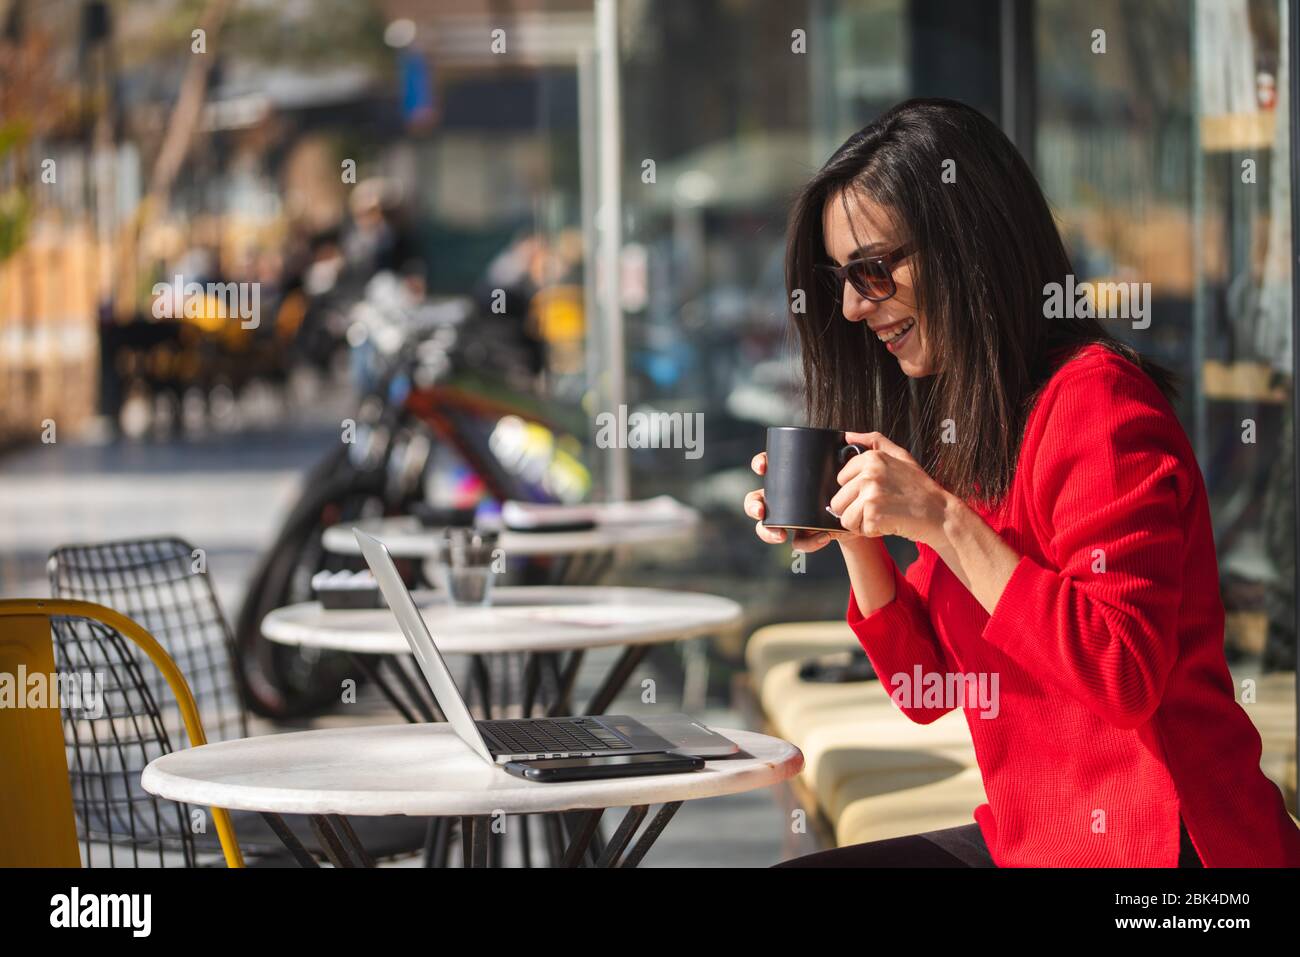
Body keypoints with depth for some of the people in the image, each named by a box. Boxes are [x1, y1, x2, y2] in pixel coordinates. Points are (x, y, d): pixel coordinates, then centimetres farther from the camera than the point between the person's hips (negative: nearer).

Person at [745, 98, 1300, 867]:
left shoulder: (1096, 401, -13)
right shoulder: (967, 422, 13)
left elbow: (1127, 675, -21)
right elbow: (930, 687, 15)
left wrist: (944, 523, -20)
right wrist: (853, 535, 0)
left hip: (1157, 844, -8)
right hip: (1031, 836, 8)